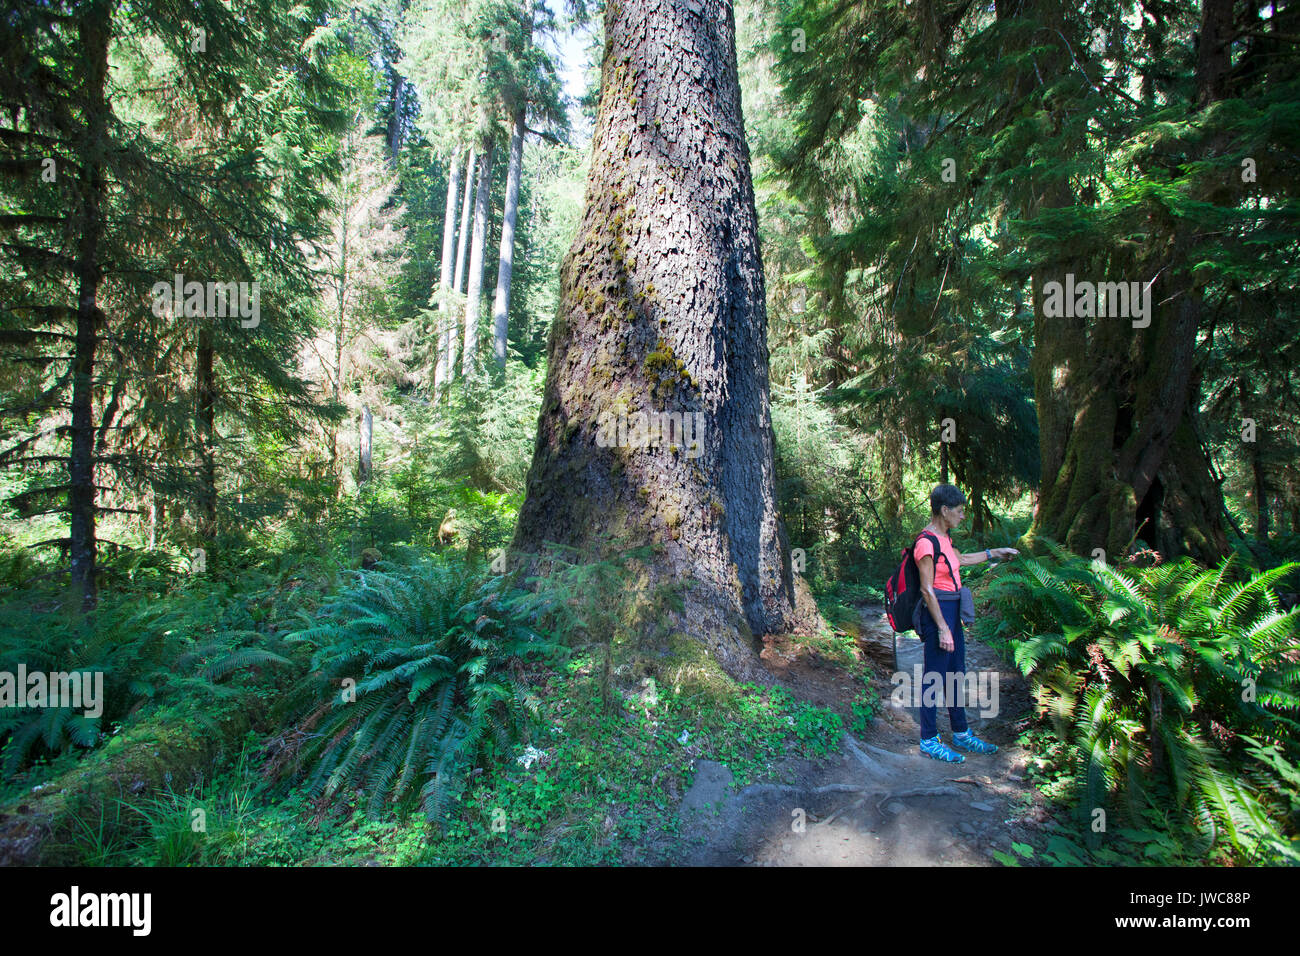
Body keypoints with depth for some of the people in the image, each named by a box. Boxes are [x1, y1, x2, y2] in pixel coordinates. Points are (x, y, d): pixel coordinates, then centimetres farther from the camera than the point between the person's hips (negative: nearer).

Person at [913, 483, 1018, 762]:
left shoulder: (943, 536, 9)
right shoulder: (926, 543, -20)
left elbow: (959, 559, 30)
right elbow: (927, 590, -21)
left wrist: (992, 553, 34)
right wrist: (942, 629, -20)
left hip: (952, 612, 10)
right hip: (937, 613, -10)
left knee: (955, 674, 18)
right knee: (935, 678, 0)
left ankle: (961, 734, 32)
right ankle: (929, 741, 13)